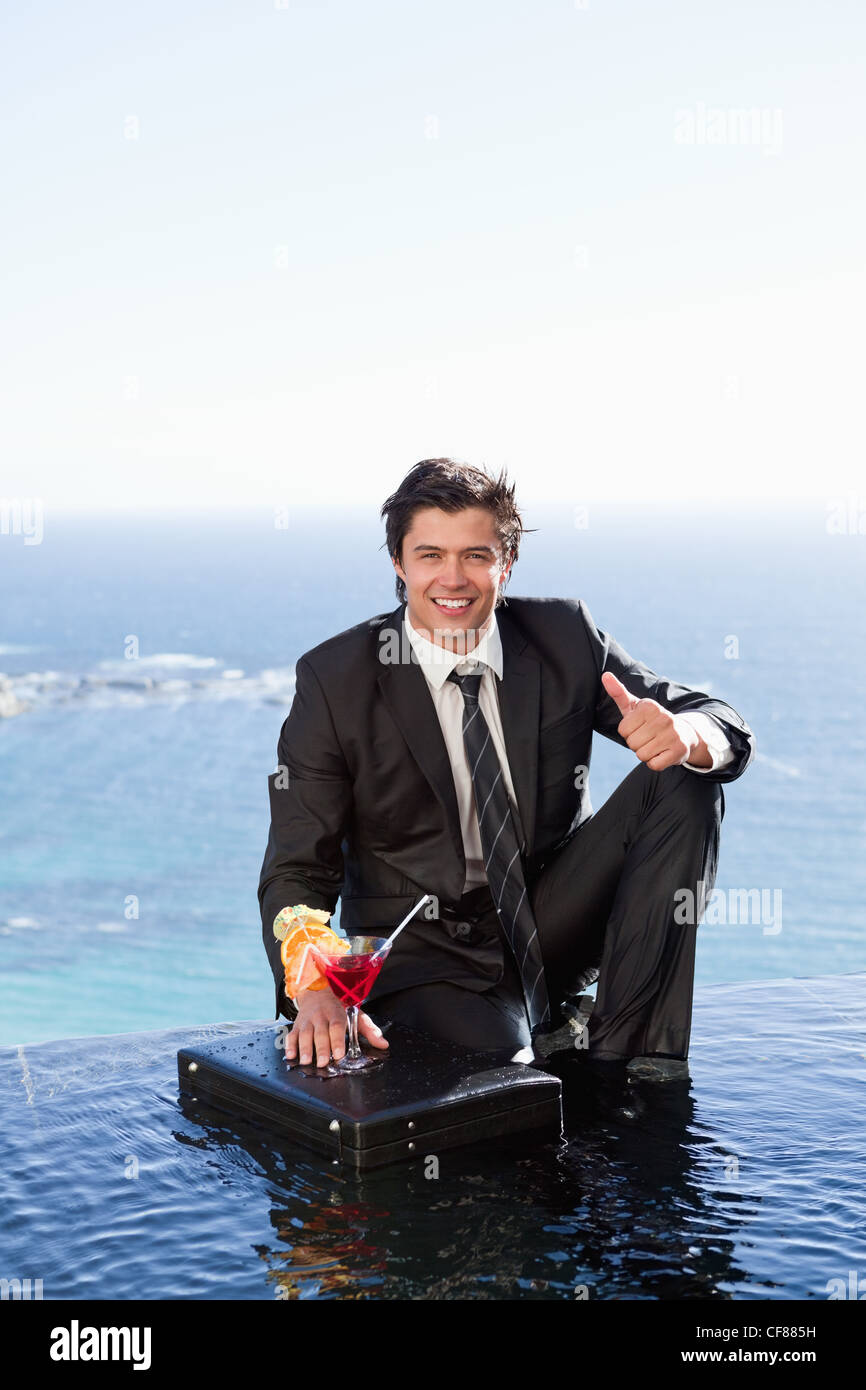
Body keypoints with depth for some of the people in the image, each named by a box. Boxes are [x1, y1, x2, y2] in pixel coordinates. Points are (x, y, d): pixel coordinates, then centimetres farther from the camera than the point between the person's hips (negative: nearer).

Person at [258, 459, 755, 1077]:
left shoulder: (566, 636, -3)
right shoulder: (333, 679, -9)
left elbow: (728, 730, -6)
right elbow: (297, 870, -11)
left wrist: (684, 733, -33)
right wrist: (314, 993, -31)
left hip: (556, 920, 4)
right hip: (423, 949, -4)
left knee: (684, 781, -18)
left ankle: (630, 1056, -16)